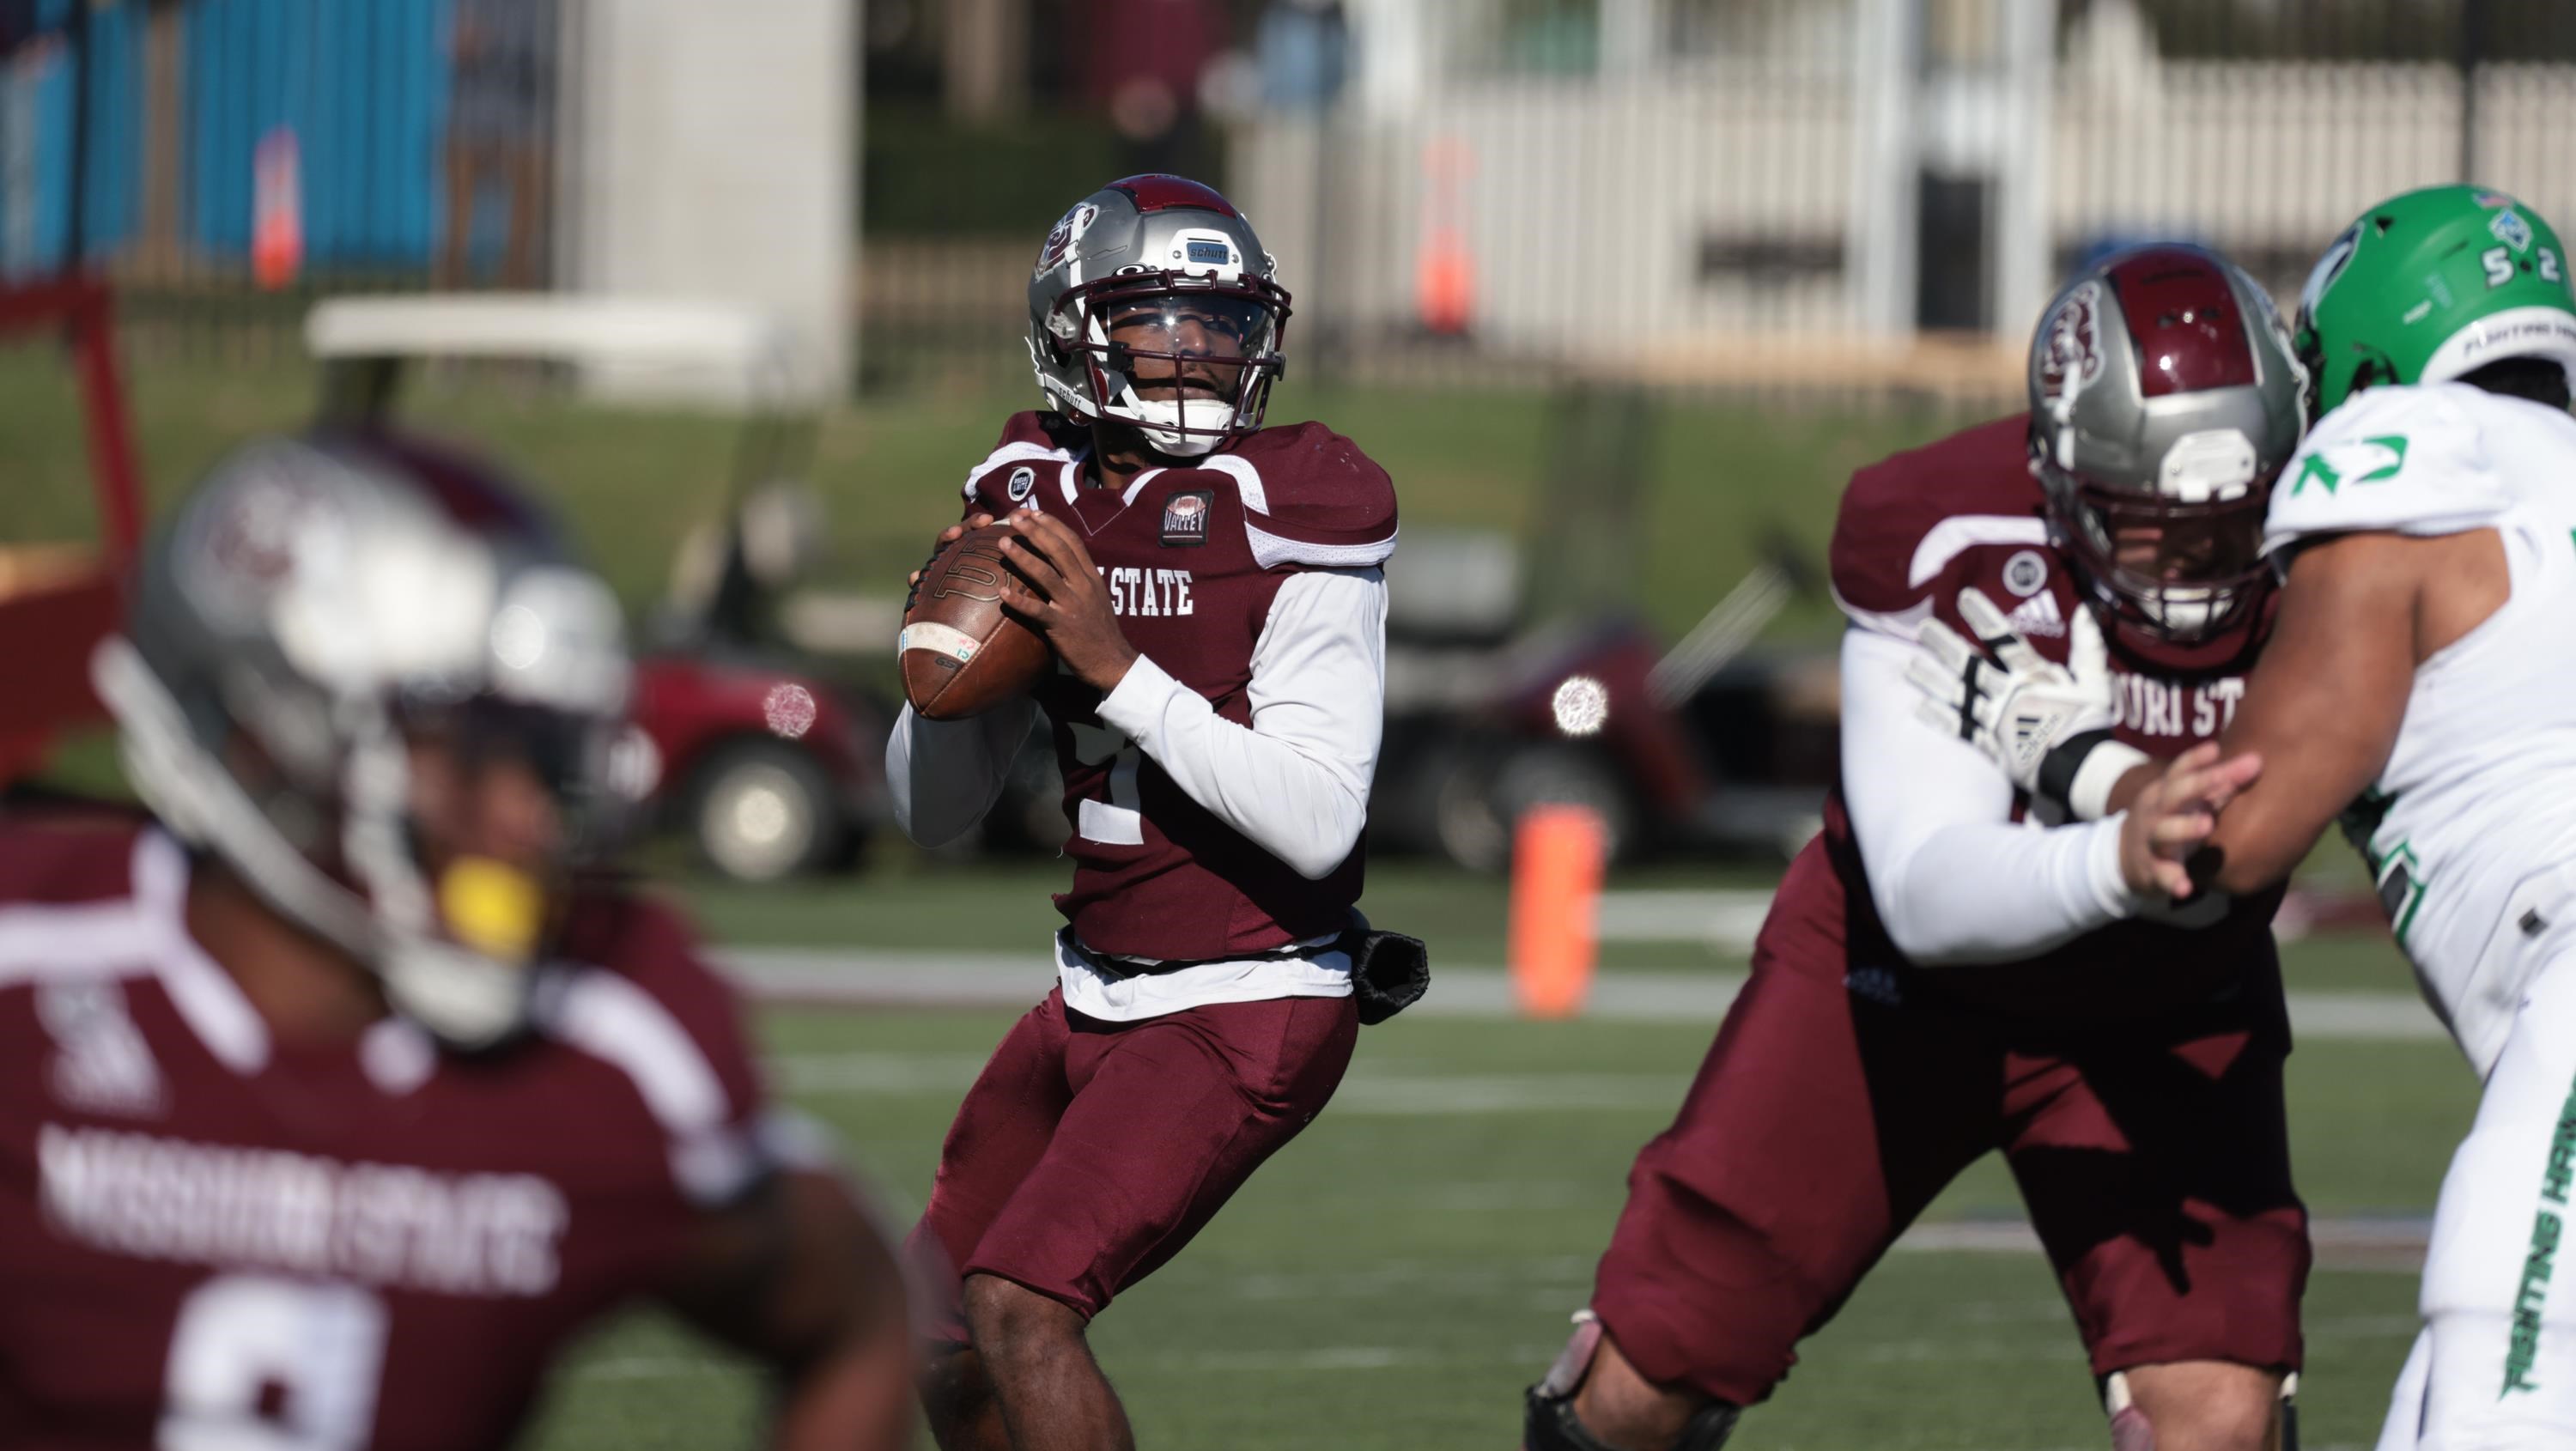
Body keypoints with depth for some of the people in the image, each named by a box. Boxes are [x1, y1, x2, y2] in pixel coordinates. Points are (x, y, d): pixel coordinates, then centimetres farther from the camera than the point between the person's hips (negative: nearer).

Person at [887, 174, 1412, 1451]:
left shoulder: (1292, 513, -16)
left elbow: (1316, 820, -24)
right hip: (1098, 996, 8)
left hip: (1246, 1014, -8)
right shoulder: (1038, 498, 4)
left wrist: (1116, 665, -27)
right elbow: (932, 811, 9)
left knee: (1017, 1309, -21)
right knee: (935, 1341, 16)